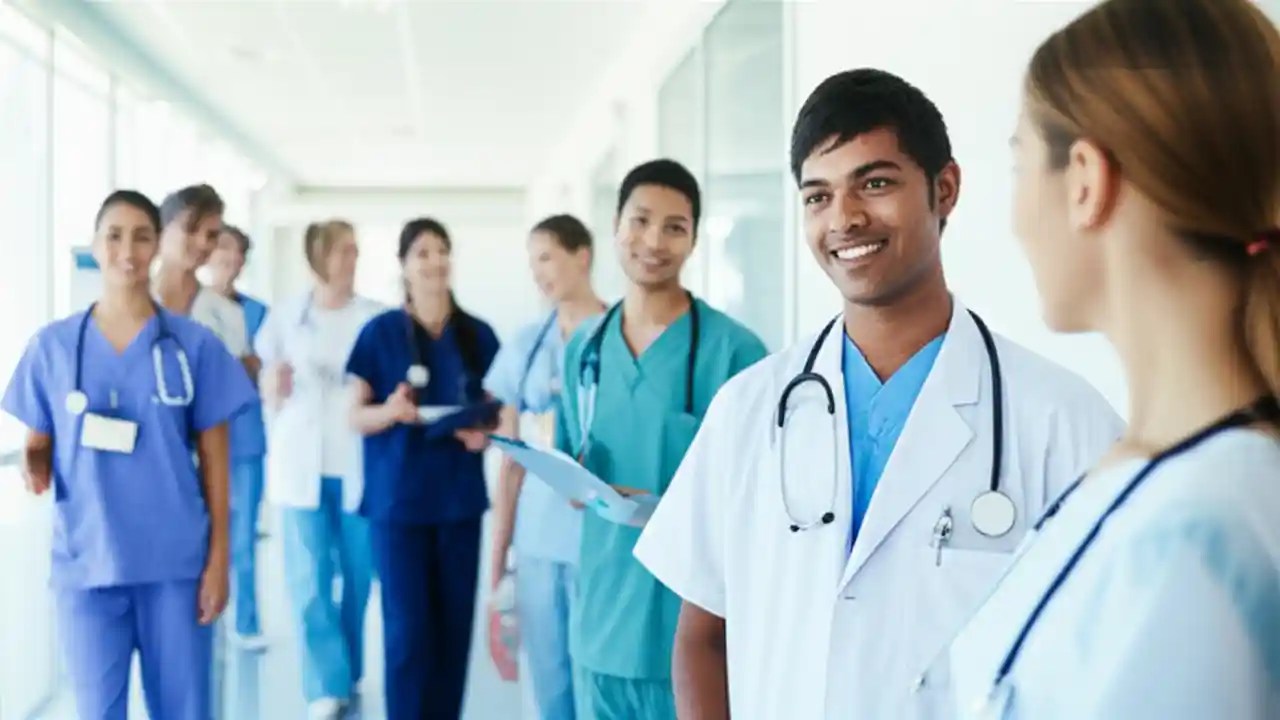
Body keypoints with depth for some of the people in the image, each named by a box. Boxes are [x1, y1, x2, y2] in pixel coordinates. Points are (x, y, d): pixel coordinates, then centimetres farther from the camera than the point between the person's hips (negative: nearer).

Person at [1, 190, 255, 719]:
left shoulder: (194, 345, 1)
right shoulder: (52, 346, 3)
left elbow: (213, 458, 3)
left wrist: (218, 557, -1)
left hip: (176, 563, 0)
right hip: (86, 561, 1)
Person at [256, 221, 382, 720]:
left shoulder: (376, 318, 2)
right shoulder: (285, 317, 5)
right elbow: (266, 388, 13)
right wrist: (273, 389, -9)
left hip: (359, 463, 0)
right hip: (301, 462, 0)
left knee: (358, 576, 8)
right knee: (309, 580, -4)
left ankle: (348, 678, 26)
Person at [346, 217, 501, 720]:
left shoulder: (478, 334, 6)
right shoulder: (380, 332, -1)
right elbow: (355, 417, 0)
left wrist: (484, 432, -9)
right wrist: (390, 411, -21)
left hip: (459, 496, 3)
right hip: (398, 498, -3)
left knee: (454, 623, 8)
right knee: (408, 628, -4)